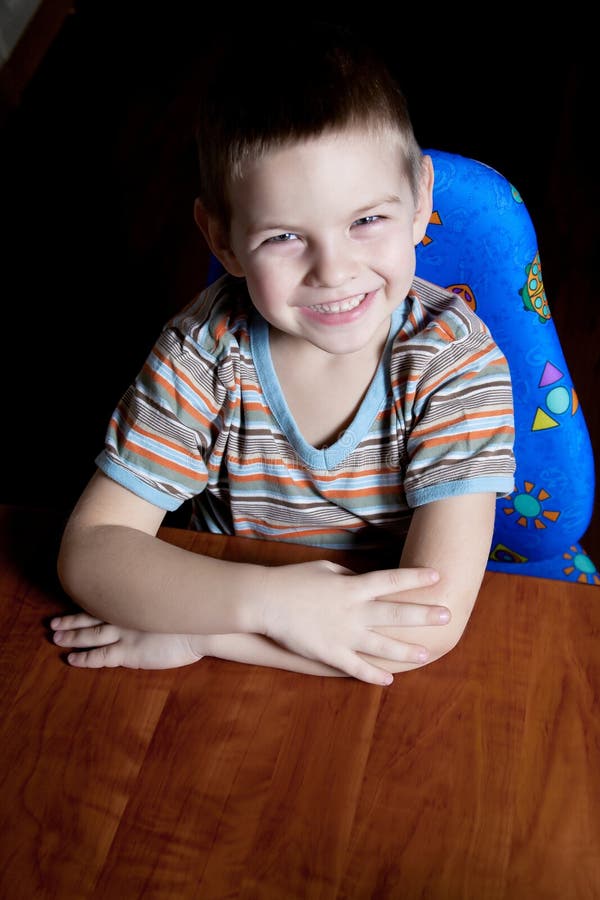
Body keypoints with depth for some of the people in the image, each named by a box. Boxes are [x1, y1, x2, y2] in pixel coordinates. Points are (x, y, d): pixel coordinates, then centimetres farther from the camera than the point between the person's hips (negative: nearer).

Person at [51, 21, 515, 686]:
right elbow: (89, 551, -16)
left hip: (397, 685, 0)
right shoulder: (205, 350, -14)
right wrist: (267, 599, -31)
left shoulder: (456, 359, -19)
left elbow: (433, 622, -26)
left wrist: (196, 631, -27)